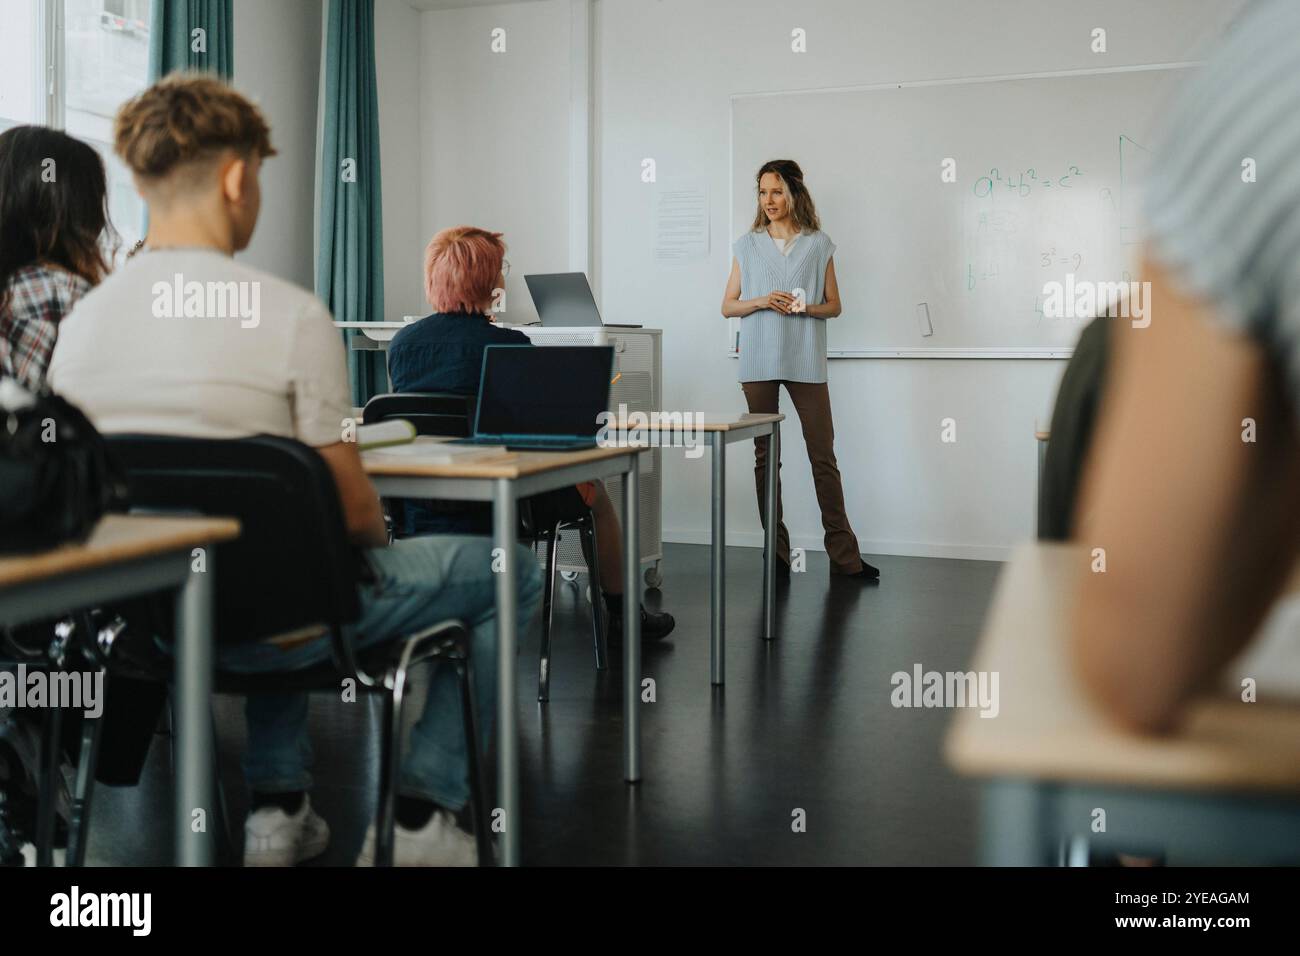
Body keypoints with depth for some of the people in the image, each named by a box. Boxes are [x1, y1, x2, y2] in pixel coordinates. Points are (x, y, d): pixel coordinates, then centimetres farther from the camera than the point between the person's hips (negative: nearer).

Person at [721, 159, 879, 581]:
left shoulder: (819, 244, 7)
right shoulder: (748, 245, 10)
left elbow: (833, 305, 10)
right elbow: (728, 306, 9)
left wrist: (807, 308, -11)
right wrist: (762, 301, -9)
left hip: (805, 360, -1)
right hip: (759, 361, 1)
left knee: (823, 455, -3)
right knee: (765, 455, 4)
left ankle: (844, 555, 1)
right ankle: (776, 553, 11)